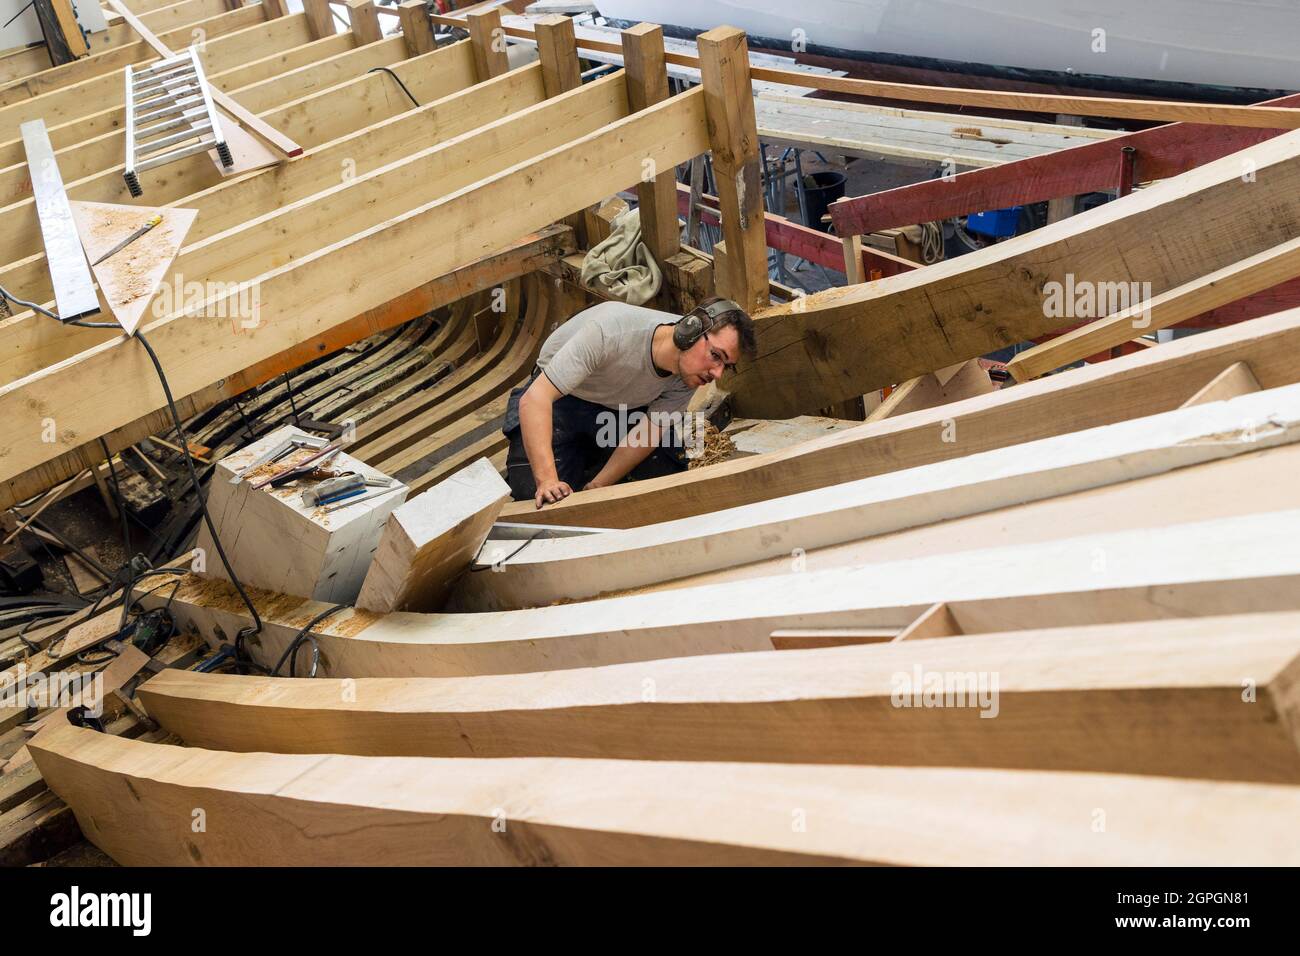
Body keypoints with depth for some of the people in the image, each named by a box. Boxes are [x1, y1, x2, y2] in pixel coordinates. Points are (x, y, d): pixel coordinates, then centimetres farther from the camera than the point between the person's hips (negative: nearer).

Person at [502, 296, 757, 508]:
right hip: (563, 399, -4)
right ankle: (577, 458, 13)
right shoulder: (610, 331, -40)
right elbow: (535, 399, -43)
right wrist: (547, 480, -52)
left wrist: (594, 488, -24)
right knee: (535, 497, -20)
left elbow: (648, 432, -15)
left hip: (627, 407, 4)